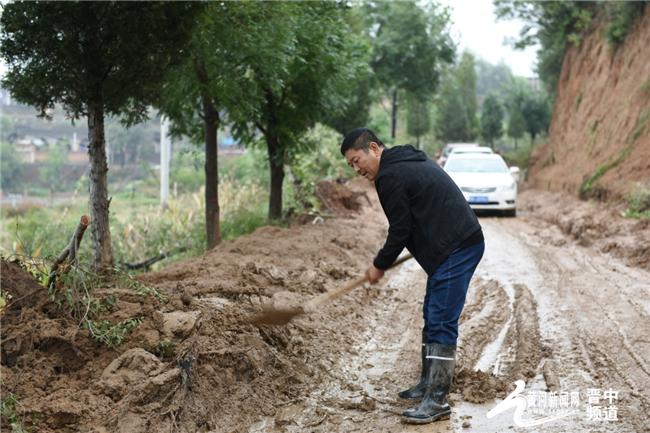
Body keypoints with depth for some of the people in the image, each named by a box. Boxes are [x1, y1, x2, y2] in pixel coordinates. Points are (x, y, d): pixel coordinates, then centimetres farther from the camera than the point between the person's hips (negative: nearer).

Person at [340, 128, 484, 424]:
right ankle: (429, 384, 28)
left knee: (441, 323, -10)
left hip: (455, 250, -11)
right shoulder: (409, 161, 19)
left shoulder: (390, 177, -13)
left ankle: (437, 402, -8)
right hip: (463, 243, 11)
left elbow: (400, 229, -10)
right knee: (433, 317, 18)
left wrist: (380, 265, 4)